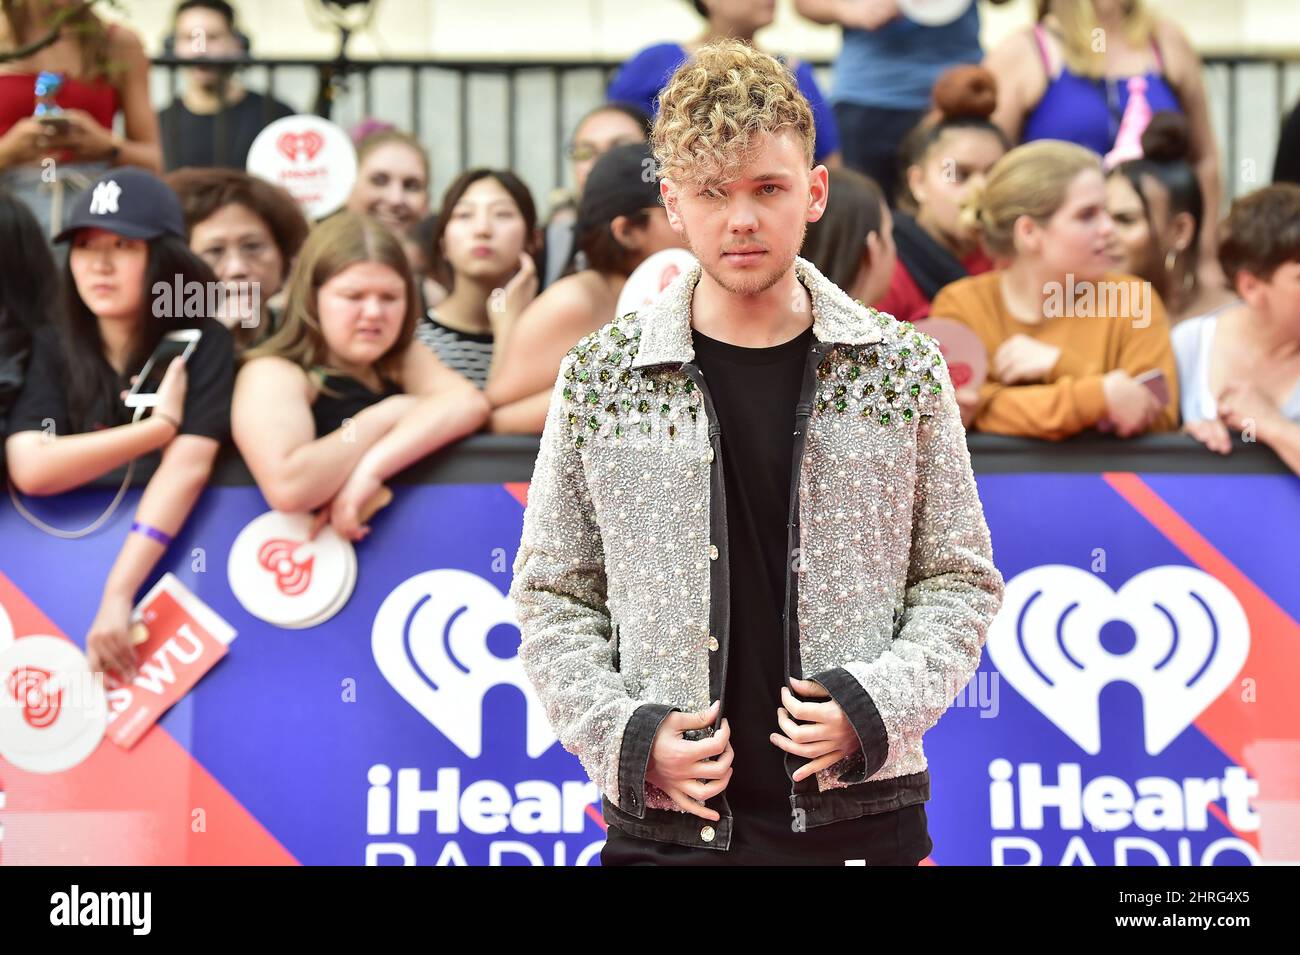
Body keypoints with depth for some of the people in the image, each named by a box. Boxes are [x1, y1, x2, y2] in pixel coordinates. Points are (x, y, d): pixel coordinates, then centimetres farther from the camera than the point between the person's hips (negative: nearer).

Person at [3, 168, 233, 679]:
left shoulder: (203, 343, -7)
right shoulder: (51, 346, -1)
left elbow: (188, 465, -21)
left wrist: (119, 594, -31)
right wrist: (160, 425, -16)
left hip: (177, 556, -2)